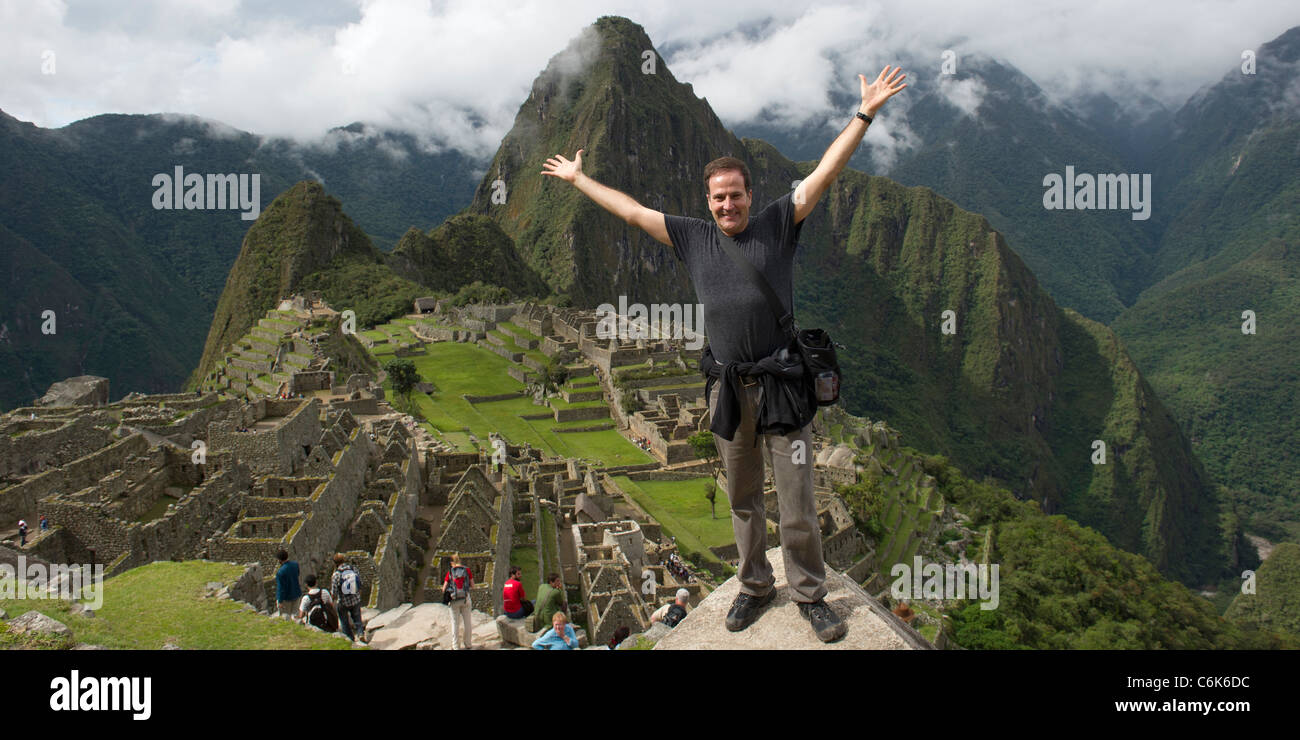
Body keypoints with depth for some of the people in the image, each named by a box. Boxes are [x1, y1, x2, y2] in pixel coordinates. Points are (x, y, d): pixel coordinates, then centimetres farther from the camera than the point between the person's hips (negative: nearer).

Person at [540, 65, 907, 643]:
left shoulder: (777, 225, 2)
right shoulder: (692, 237, 9)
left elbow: (823, 175, -4)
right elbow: (630, 210, 16)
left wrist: (864, 114, -9)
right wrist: (577, 179, 22)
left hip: (782, 385, -3)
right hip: (727, 387, 3)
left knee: (797, 503, 2)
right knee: (742, 499, 14)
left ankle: (810, 594, 18)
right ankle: (754, 587, 30)